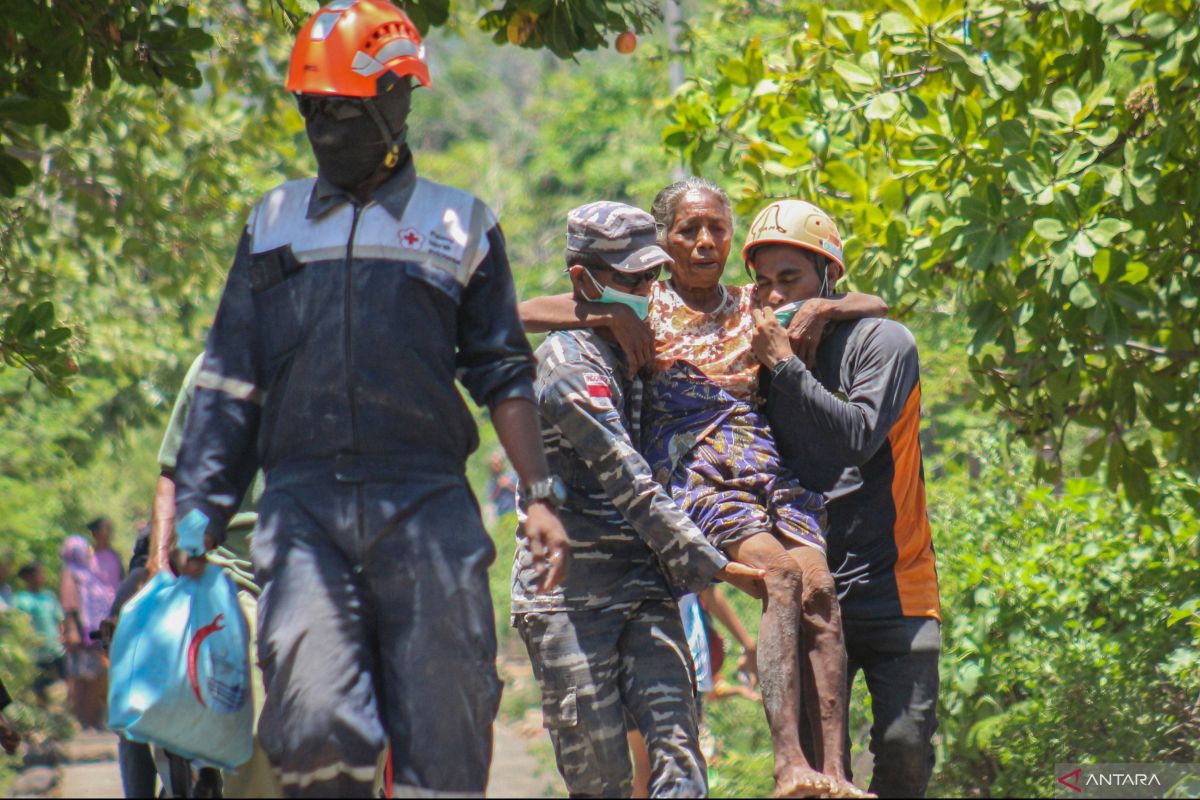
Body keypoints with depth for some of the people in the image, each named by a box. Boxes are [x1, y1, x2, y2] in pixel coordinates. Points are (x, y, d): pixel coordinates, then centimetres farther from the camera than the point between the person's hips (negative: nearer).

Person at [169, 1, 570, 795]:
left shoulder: (459, 224, 14)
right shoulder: (276, 222, 20)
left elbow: (504, 375, 11)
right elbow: (230, 379, 18)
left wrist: (540, 496, 1)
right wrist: (198, 506, 9)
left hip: (426, 508, -1)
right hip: (303, 505, 1)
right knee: (314, 727, -15)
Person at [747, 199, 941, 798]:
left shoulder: (881, 342, -4)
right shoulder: (766, 354, 11)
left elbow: (858, 436, -19)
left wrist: (785, 365, -18)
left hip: (892, 585, -3)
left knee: (905, 747, -10)